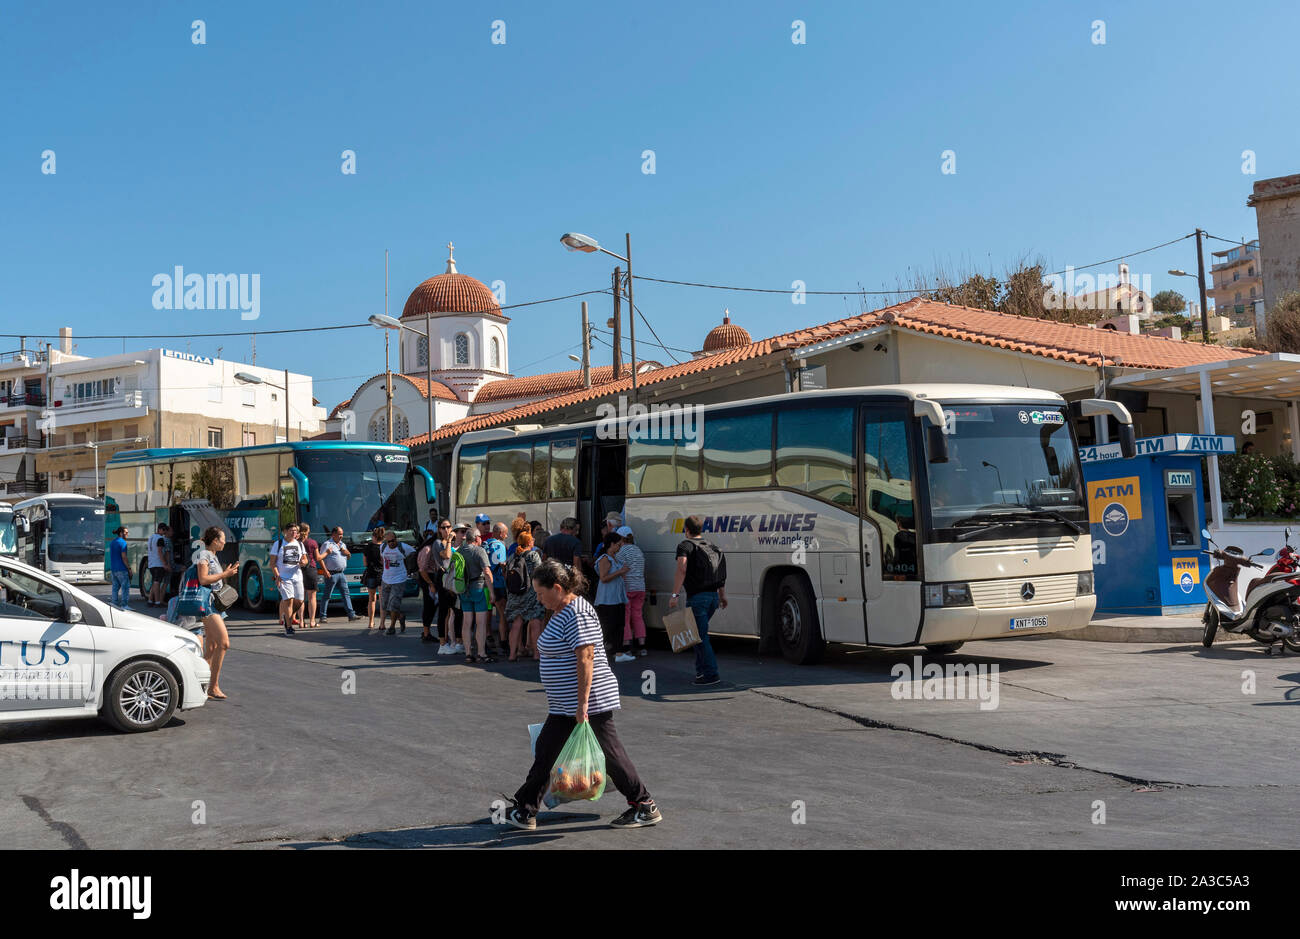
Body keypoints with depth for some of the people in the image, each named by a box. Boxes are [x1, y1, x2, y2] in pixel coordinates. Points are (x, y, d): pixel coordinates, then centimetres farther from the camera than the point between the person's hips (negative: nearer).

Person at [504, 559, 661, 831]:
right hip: (564, 706, 10)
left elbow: (586, 660, -24)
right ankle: (525, 811, 17)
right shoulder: (561, 612, 14)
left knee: (610, 754, -2)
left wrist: (582, 705, -25)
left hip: (590, 702, -10)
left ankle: (646, 808, 10)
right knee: (545, 752, 10)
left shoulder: (578, 614, -18)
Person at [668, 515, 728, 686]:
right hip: (713, 595, 8)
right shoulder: (711, 546, 17)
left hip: (697, 597, -7)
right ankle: (701, 670, 23)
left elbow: (682, 569, -19)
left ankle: (711, 674, -7)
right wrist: (722, 595, 22)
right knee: (700, 633, 20)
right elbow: (721, 572, 18)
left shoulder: (685, 545, -5)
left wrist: (675, 595, -22)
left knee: (700, 636, -4)